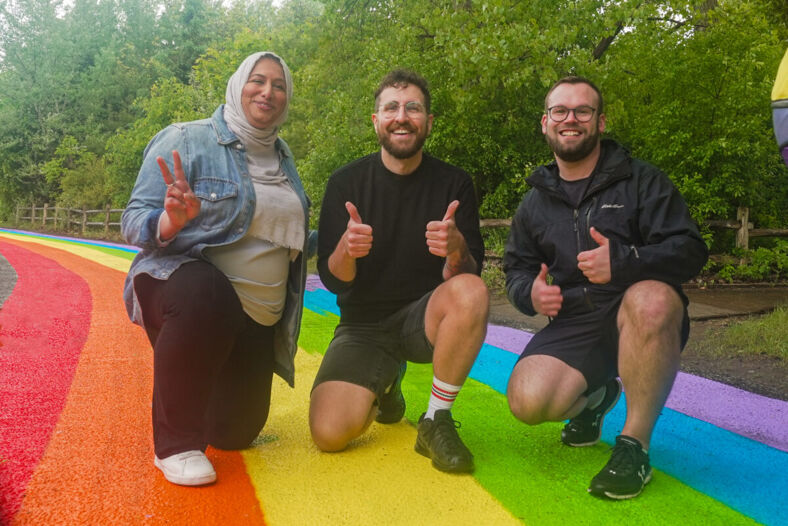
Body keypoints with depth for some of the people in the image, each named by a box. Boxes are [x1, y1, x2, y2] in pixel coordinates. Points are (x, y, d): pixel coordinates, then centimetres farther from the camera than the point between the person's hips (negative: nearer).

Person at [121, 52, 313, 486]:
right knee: (206, 293, -43)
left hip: (256, 318, 6)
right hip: (182, 280, -5)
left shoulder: (282, 157, 11)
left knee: (236, 432, 8)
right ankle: (175, 444, -22)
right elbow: (134, 221, -12)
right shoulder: (187, 140, -8)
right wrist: (172, 220, -33)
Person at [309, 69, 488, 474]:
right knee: (329, 432, -21)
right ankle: (382, 385, 15)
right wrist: (346, 251, -31)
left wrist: (457, 250, -34)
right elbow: (331, 279, -7)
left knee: (472, 293, -34)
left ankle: (436, 421, -15)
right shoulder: (346, 182, -4)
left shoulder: (454, 184, -4)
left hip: (424, 319, 0)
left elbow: (467, 278, -9)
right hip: (364, 324, 1)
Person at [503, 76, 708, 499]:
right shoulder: (535, 202, 14)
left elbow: (690, 250, -7)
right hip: (572, 327, 3)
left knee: (652, 298, -39)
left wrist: (623, 261, -27)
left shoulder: (641, 180, 2)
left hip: (643, 321, -2)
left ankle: (635, 443, -21)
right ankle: (596, 397, 13)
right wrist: (529, 293, -9)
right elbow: (517, 271, 18)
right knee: (527, 401, -25)